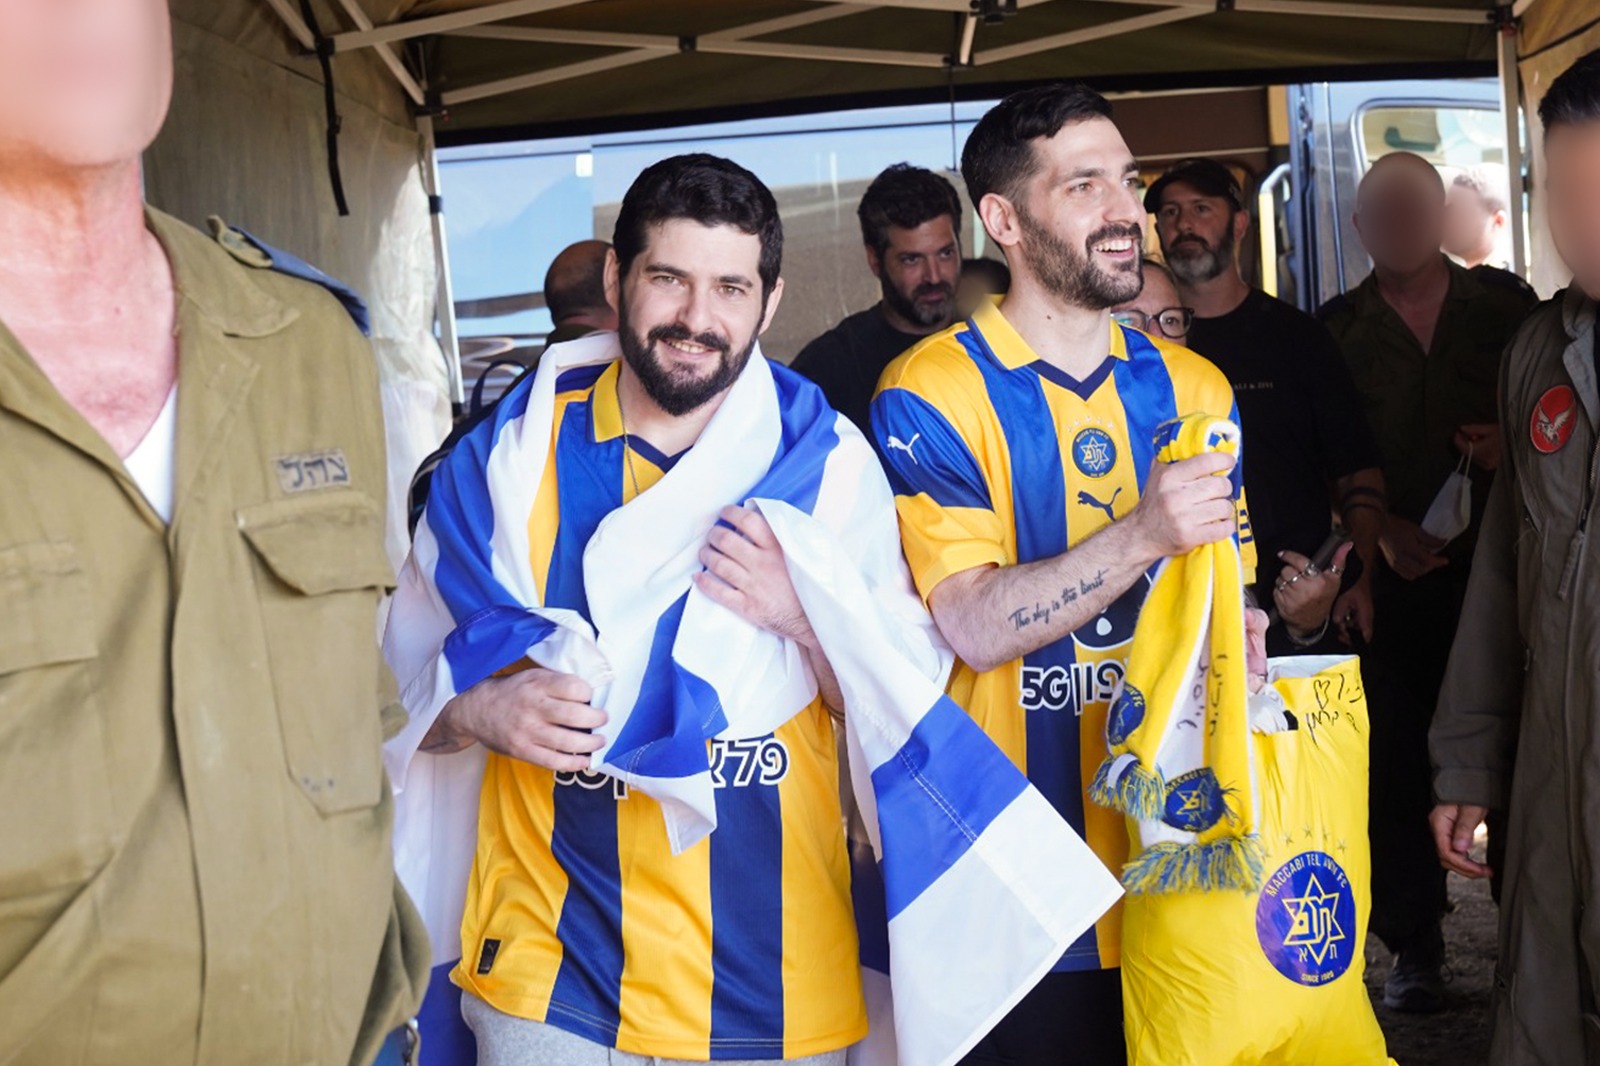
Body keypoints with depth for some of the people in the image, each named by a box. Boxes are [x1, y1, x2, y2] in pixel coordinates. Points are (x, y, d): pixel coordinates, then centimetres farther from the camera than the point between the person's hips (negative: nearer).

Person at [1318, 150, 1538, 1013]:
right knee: (1399, 760, 2)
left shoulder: (1503, 304, 6)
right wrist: (1381, 531, -11)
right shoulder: (1336, 330, 5)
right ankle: (1415, 946, 13)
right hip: (1391, 576, 0)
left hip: (1497, 563, 0)